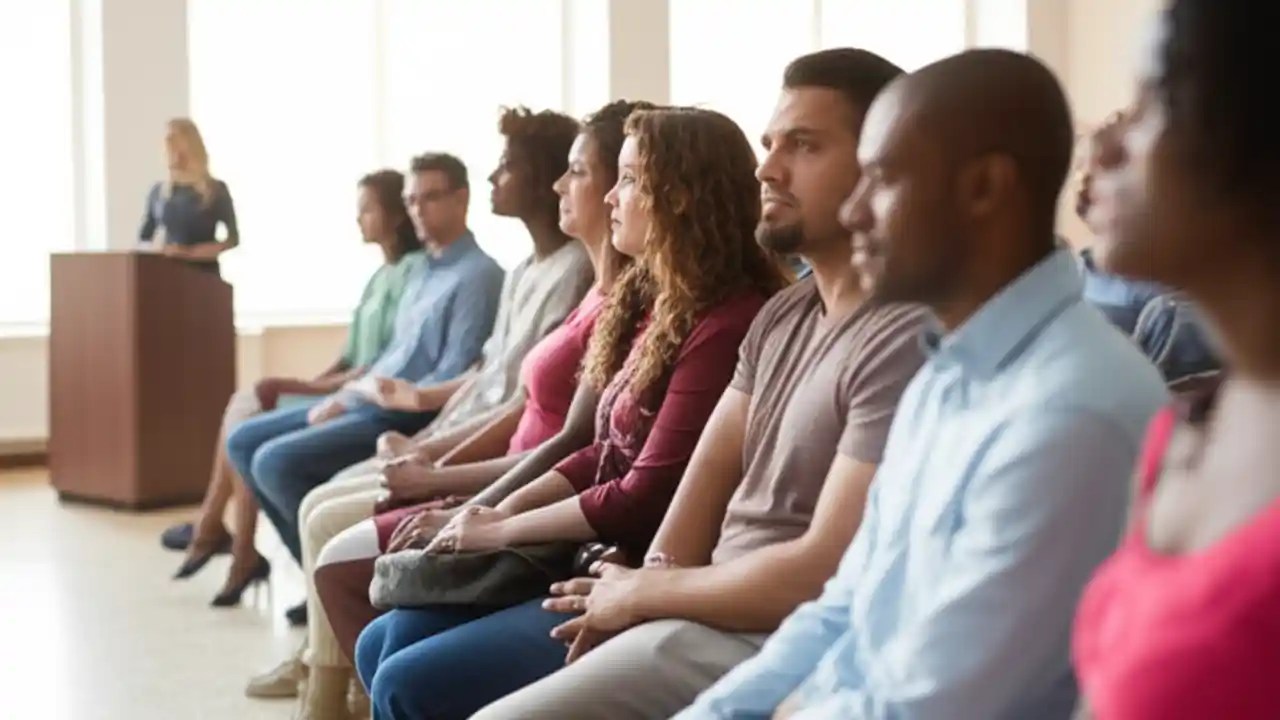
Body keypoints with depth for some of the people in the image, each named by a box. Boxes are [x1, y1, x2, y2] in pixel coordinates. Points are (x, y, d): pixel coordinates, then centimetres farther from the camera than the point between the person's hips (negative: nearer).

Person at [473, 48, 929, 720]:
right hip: (712, 613, 9)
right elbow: (710, 467, 11)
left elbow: (825, 571, -22)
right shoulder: (782, 314, 13)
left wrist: (643, 593, -9)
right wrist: (650, 584, -9)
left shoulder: (907, 339, -17)